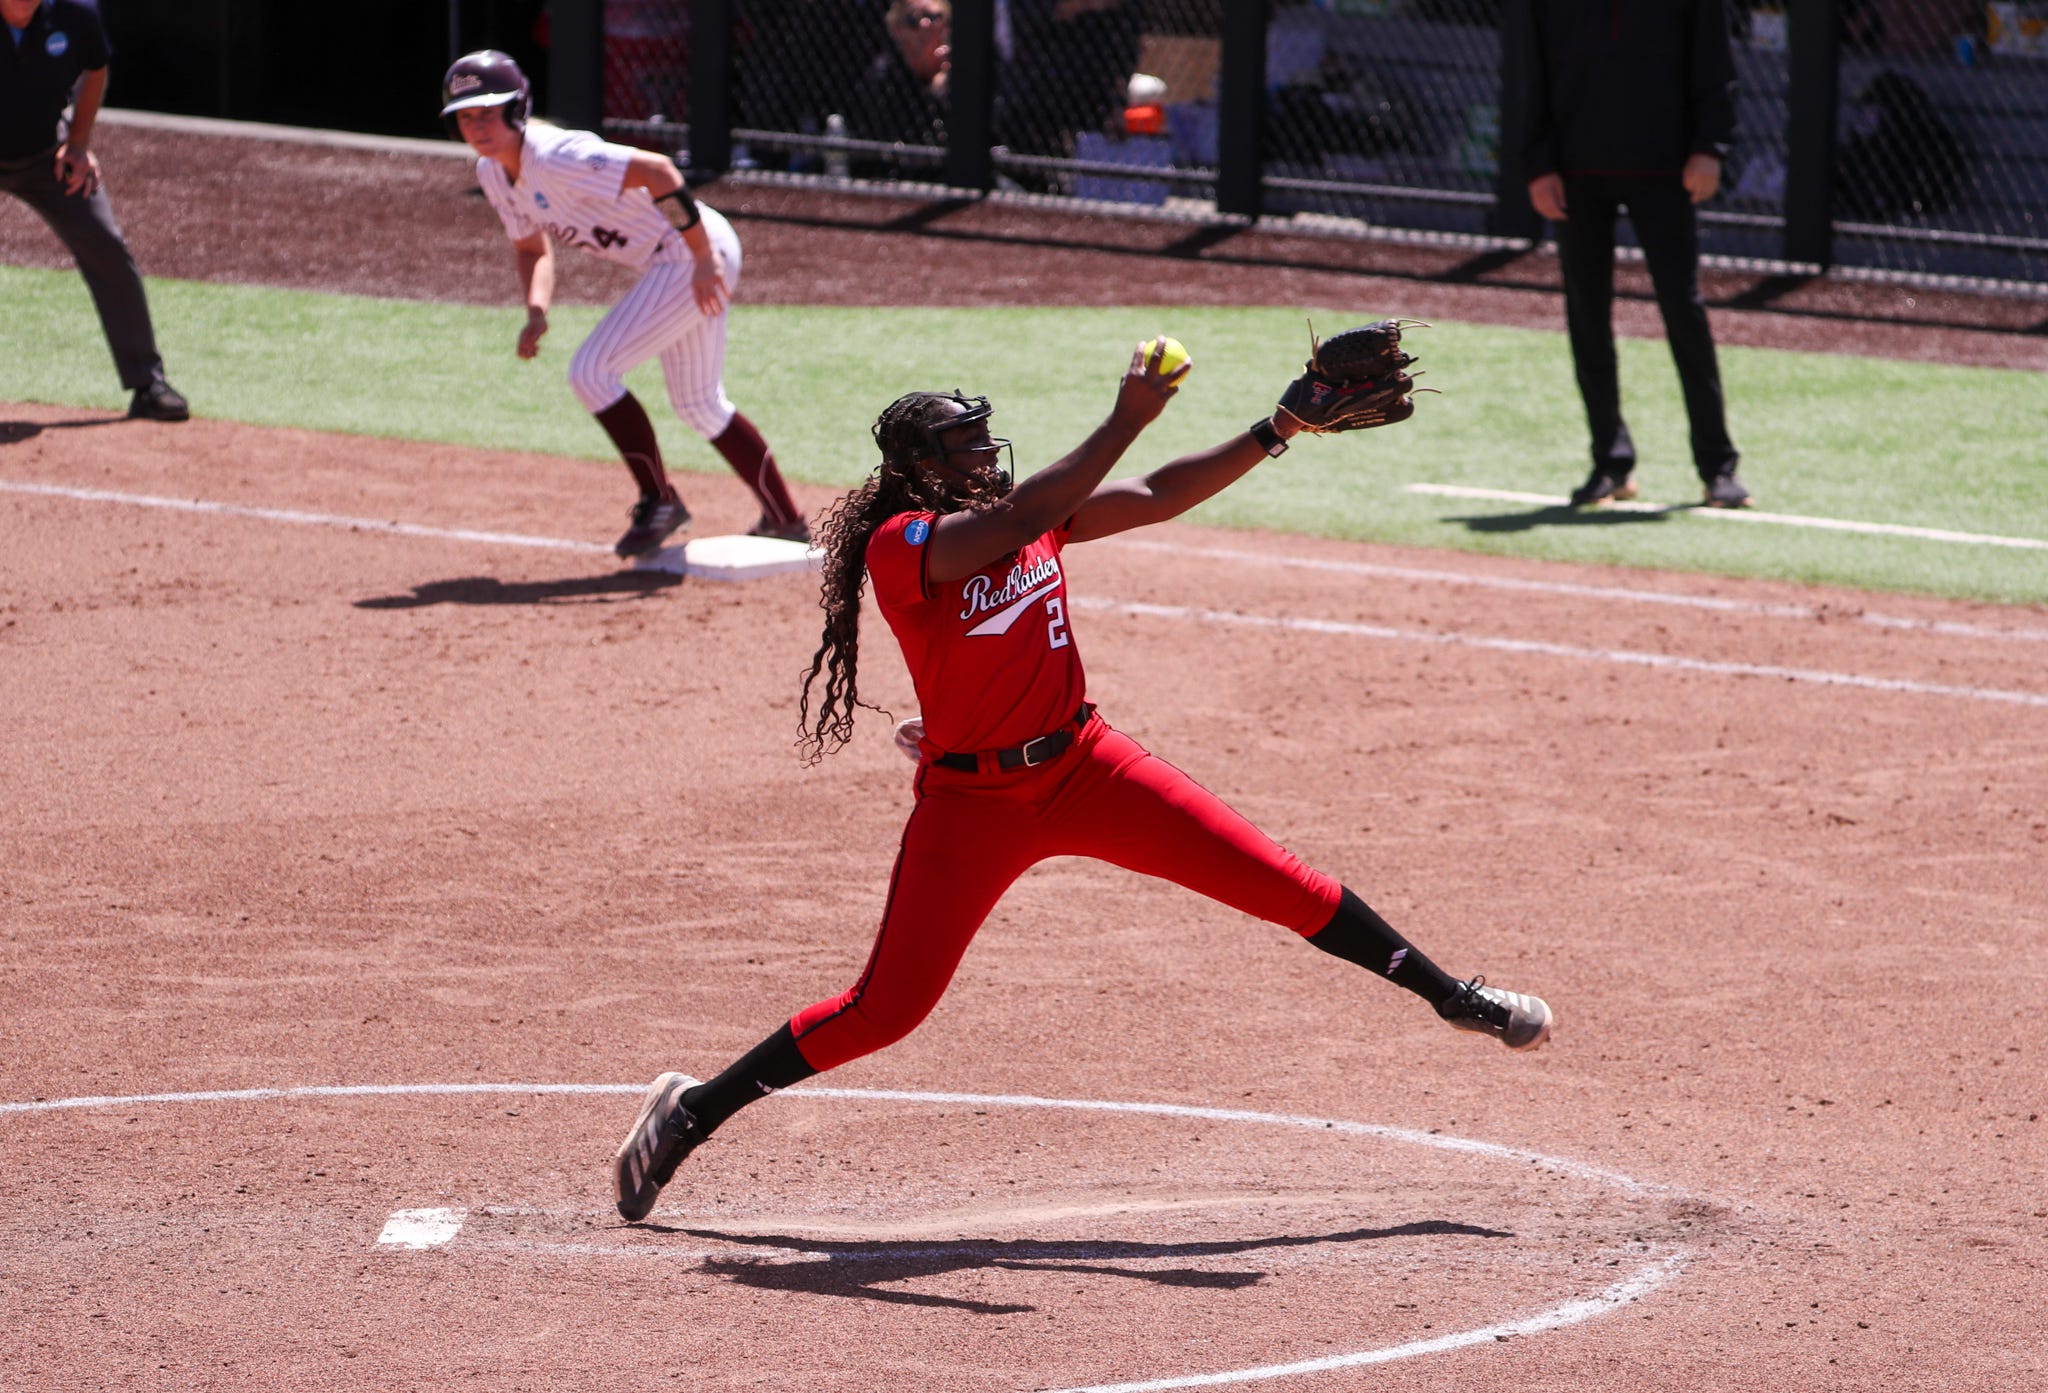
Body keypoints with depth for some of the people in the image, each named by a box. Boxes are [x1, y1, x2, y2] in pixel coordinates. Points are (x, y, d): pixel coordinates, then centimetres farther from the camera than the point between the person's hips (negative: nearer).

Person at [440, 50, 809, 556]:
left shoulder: (555, 158, -27)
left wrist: (704, 259, -31)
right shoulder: (494, 173, 2)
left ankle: (658, 501, -1)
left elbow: (657, 170, -32)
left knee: (592, 372, -14)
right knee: (698, 405, 21)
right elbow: (532, 248, 16)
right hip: (665, 266, 10)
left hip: (697, 251, -10)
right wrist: (536, 313, -4)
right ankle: (785, 521, 33)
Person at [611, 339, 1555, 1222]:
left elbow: (1157, 497, 4)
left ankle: (1451, 997, 18)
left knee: (1281, 886, 3)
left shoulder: (1031, 515, 2)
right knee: (887, 1009, -6)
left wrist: (1279, 431, -5)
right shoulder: (902, 545, -19)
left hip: (1082, 766, 6)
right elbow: (1019, 520, -35)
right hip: (973, 803, -6)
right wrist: (1126, 421, -38)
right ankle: (693, 1110, 10)